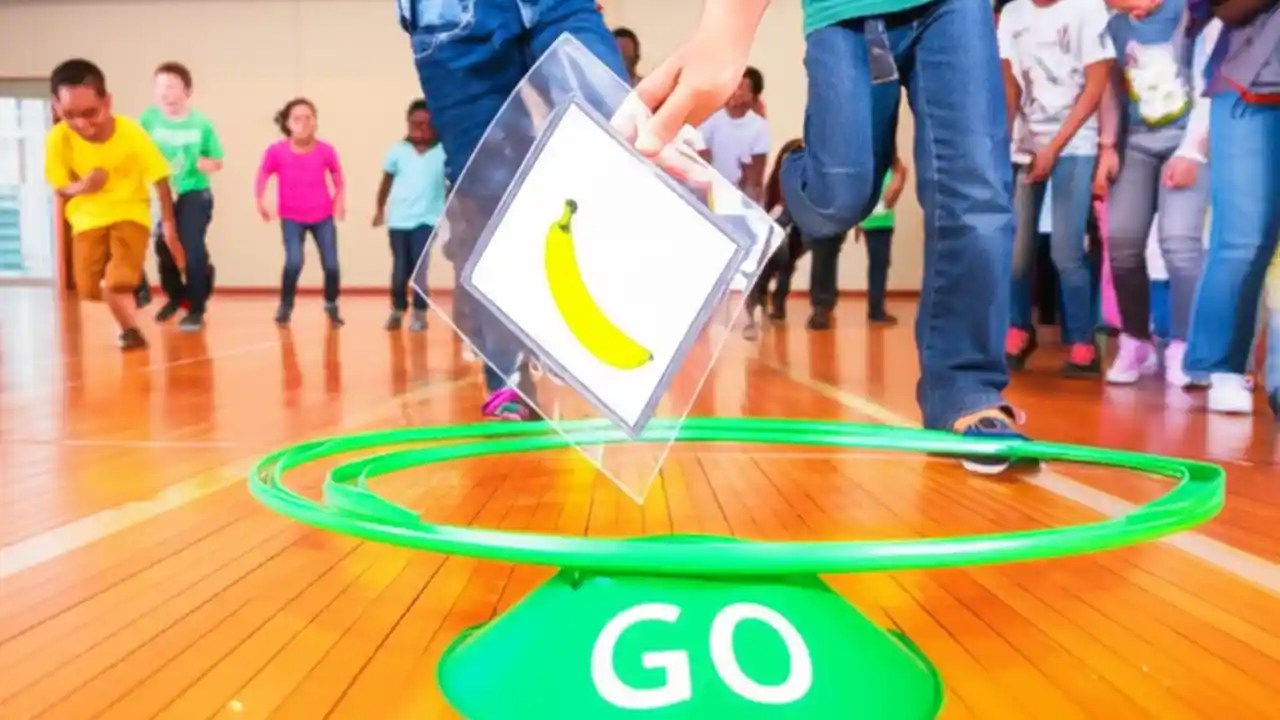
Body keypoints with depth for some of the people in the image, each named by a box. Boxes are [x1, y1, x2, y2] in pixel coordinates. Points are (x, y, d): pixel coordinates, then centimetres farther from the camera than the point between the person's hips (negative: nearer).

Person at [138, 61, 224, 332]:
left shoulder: (201, 123, -10)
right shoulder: (149, 118, -9)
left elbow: (217, 163, -2)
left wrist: (196, 162, -20)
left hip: (194, 195, -2)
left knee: (192, 250, -11)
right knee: (164, 249, 12)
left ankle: (196, 310, 3)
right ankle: (175, 296, 39)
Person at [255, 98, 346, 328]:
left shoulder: (326, 150, -11)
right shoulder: (276, 151, -13)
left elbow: (337, 177, 4)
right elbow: (262, 176, 0)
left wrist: (340, 201, -3)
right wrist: (260, 202, -6)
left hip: (323, 216, 1)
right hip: (291, 217, -1)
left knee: (331, 264, -3)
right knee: (294, 262, -18)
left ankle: (331, 305, 25)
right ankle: (285, 306, 7)